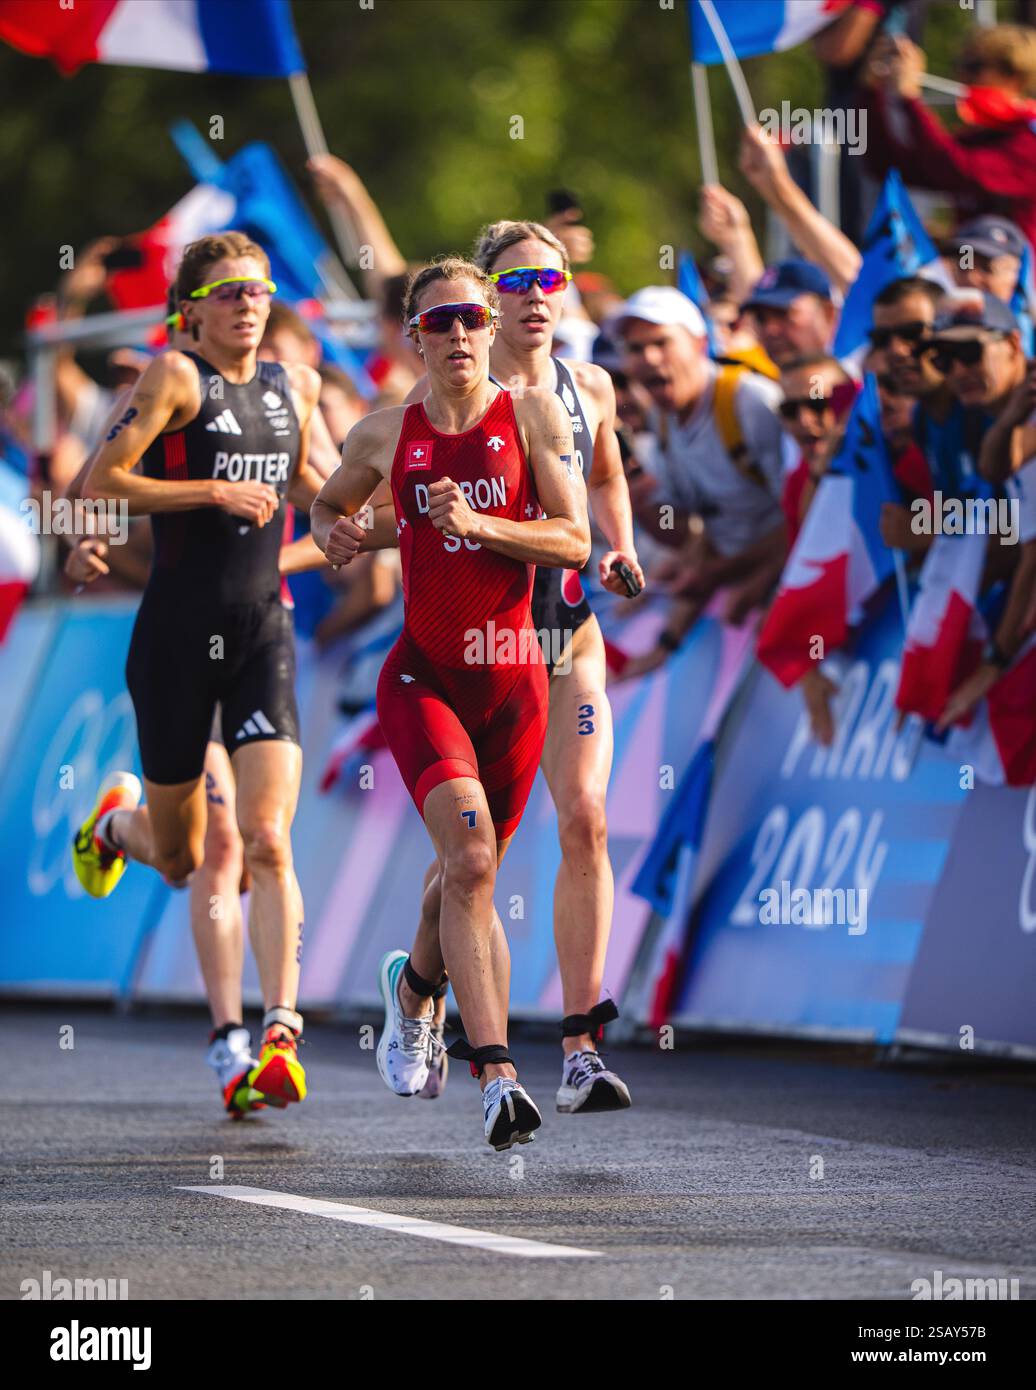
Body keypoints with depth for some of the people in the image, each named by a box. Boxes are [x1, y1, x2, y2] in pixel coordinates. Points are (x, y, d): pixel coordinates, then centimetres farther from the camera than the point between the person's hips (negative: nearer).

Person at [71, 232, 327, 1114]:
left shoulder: (294, 388, 10)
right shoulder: (177, 377, -7)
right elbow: (101, 480, -13)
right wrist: (214, 491, -19)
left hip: (264, 634, 3)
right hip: (178, 633, -3)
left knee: (267, 842, -13)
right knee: (182, 859, 10)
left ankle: (280, 1033, -17)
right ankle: (118, 822, 47)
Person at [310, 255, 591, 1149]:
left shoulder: (533, 415, 0)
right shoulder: (386, 436, 3)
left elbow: (573, 540, -6)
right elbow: (328, 506, 21)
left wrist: (478, 523, -19)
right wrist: (337, 536, -2)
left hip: (514, 674, 2)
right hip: (424, 676, -2)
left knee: (472, 871, 15)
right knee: (470, 859, -21)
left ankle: (417, 980, 49)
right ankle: (497, 1075, -26)